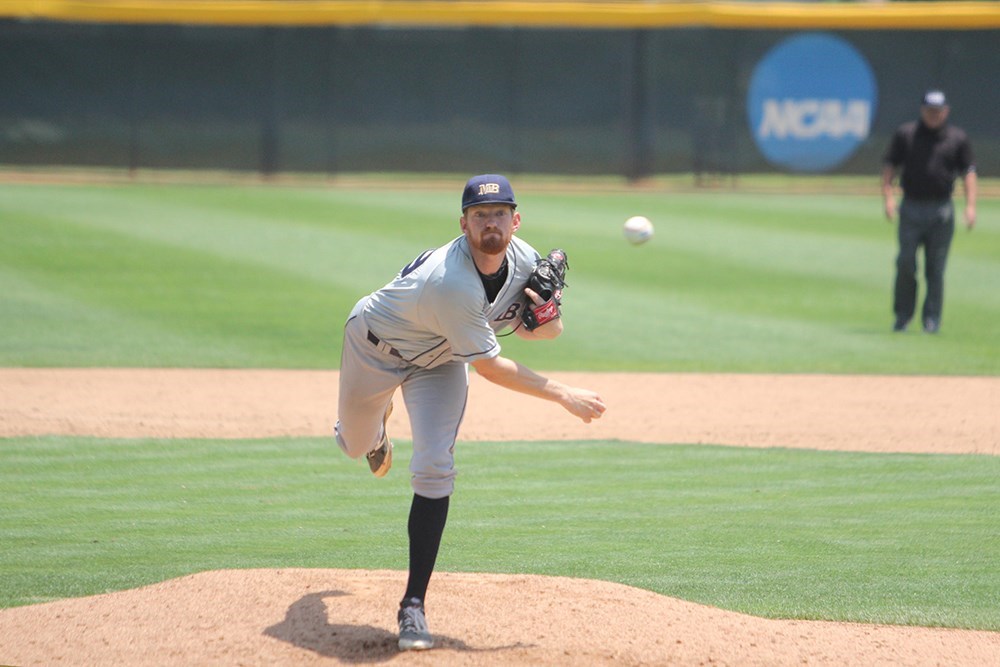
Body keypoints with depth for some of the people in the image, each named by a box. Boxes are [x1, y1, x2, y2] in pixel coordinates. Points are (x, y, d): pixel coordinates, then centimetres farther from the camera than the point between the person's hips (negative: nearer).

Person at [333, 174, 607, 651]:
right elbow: (489, 366, -34)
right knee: (357, 446, 19)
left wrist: (548, 322, -29)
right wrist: (563, 396, -30)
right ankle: (375, 429, 61)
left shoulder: (525, 260, -21)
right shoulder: (452, 282, -42)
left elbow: (525, 327, -4)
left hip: (438, 360, 4)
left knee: (434, 469, -14)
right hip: (376, 345, -4)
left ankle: (414, 604, -11)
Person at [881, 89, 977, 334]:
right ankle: (902, 315, 8)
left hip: (941, 210, 0)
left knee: (936, 267, 1)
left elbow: (968, 172, 4)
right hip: (911, 209, 0)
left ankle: (932, 318, 7)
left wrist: (970, 205, -8)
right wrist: (888, 196, -8)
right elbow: (889, 166, 7)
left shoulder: (957, 138, 7)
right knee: (905, 263, -4)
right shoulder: (905, 134, 7)